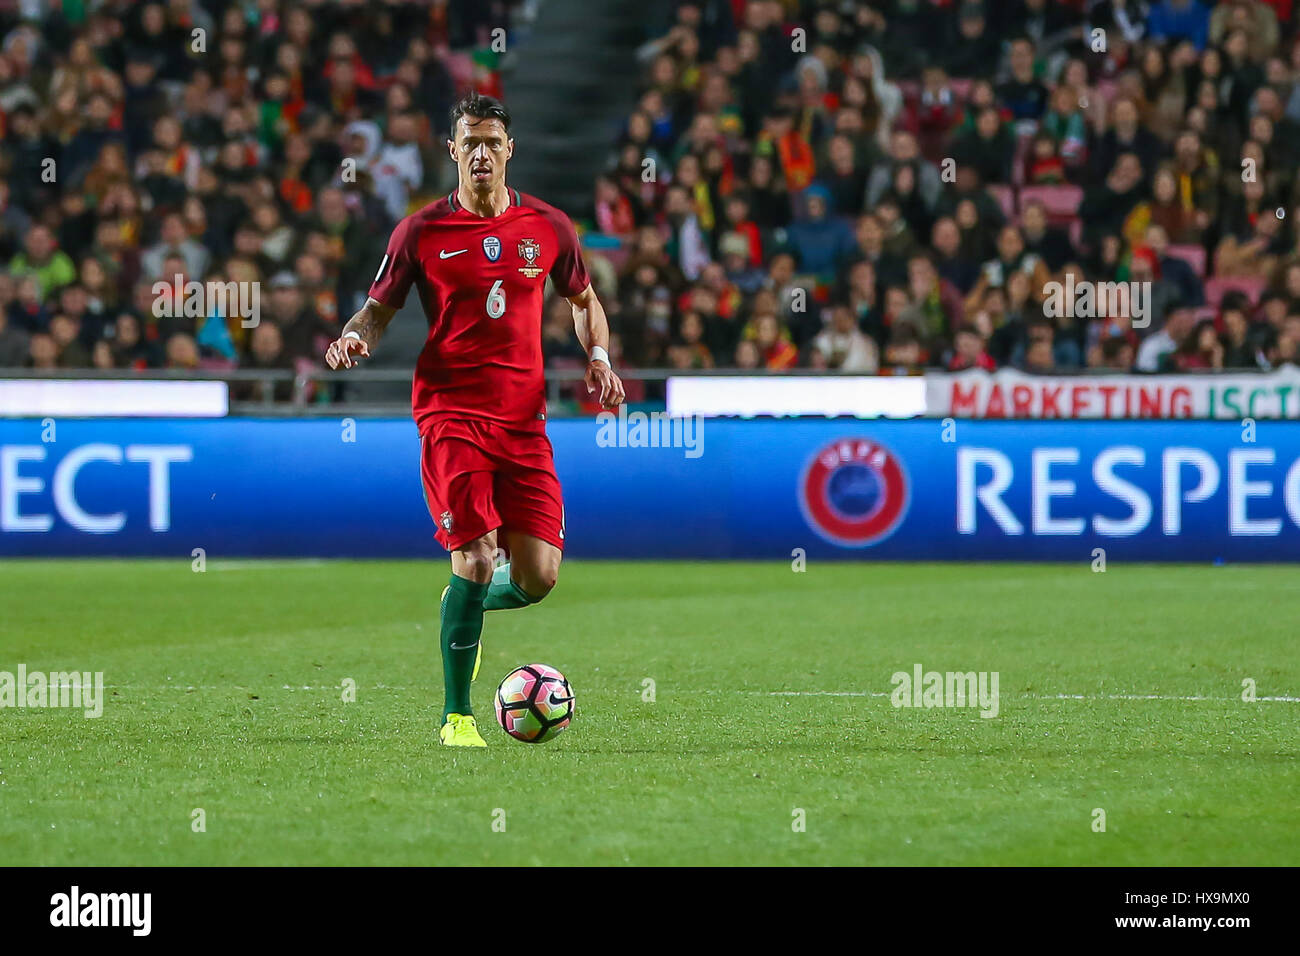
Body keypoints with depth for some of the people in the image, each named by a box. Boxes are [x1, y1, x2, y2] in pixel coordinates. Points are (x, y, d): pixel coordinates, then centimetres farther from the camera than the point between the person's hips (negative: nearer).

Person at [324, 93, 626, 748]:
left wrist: (598, 359, 6)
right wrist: (355, 338, -11)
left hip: (523, 418, 3)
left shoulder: (548, 227, 8)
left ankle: (466, 603, 31)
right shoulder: (422, 231, 2)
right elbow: (380, 307, 11)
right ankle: (456, 714, -2)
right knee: (476, 557, -16)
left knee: (538, 576, -5)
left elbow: (583, 300, 23)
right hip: (450, 412, -3)